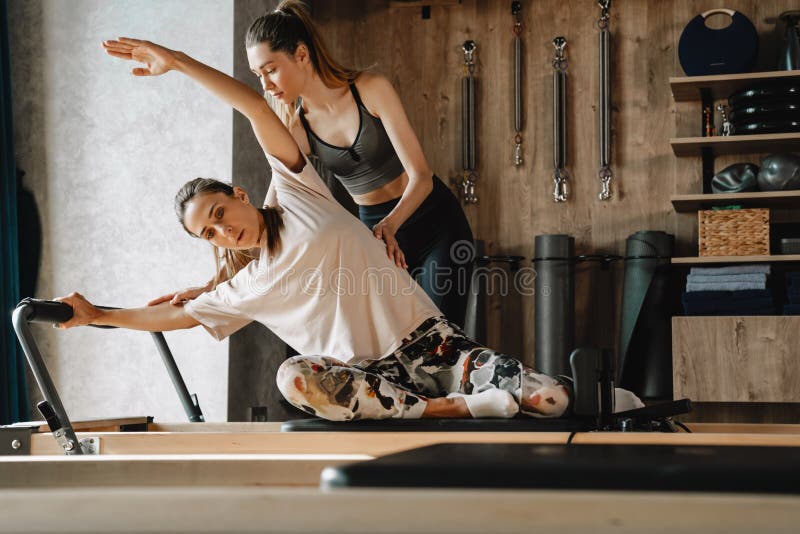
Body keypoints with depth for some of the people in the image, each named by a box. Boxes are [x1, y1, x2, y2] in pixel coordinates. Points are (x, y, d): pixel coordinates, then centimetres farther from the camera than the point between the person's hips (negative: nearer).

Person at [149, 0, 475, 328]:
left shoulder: (371, 89, -17)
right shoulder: (297, 129, -7)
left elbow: (421, 175, -20)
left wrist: (389, 225, -39)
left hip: (436, 223, -3)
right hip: (377, 229, 4)